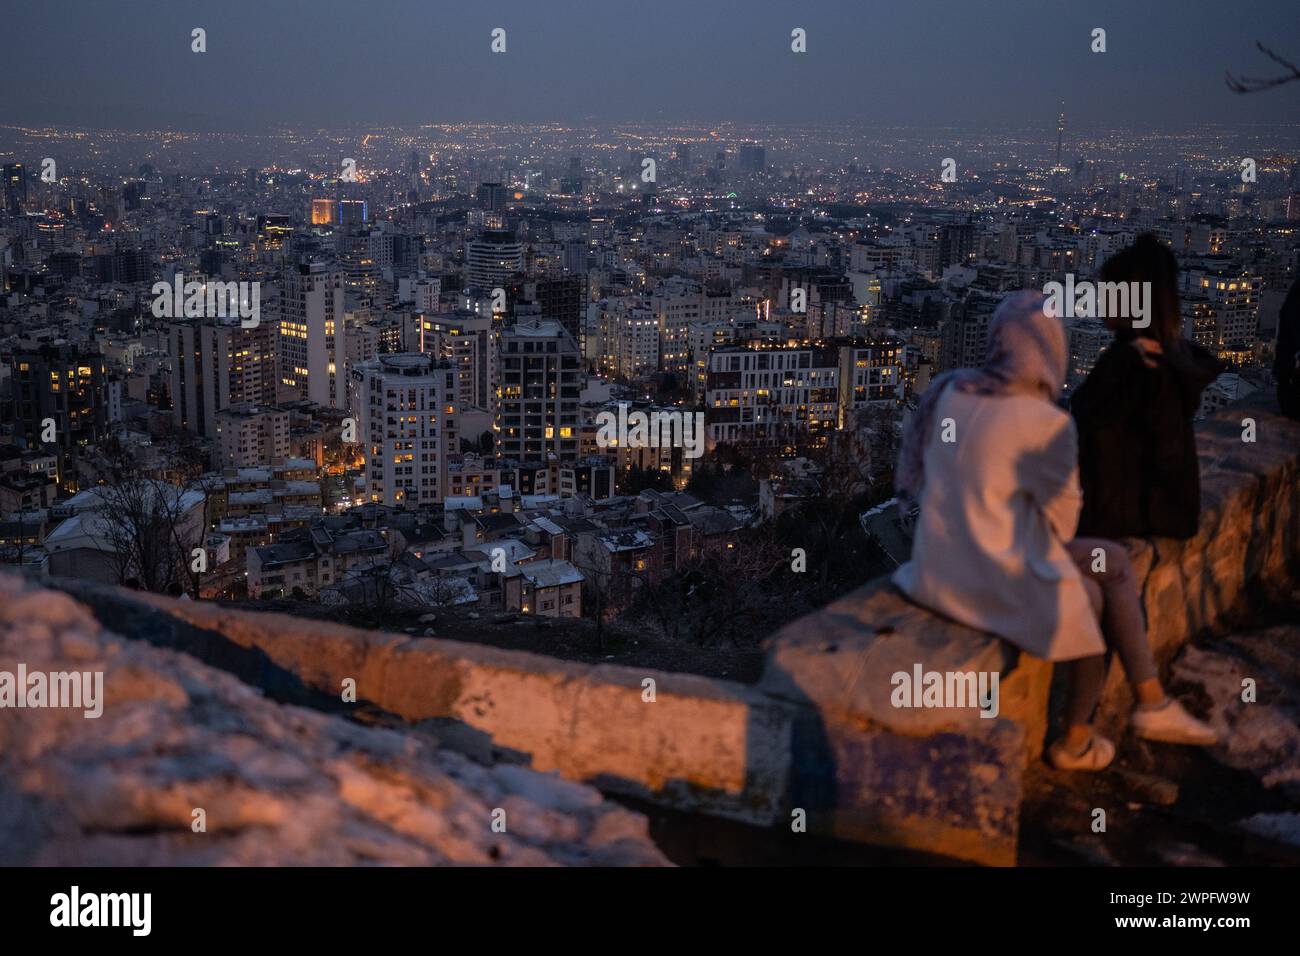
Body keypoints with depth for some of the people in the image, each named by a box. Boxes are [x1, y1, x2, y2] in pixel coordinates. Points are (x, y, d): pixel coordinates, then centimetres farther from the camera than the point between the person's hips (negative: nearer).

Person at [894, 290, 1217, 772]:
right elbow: (1062, 521, -6)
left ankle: (1153, 704, 23)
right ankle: (1076, 740, 39)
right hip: (997, 581, -7)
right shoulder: (1047, 425, -19)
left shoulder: (950, 390, 0)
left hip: (941, 565, 7)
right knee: (1092, 596, 23)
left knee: (1114, 560, 18)